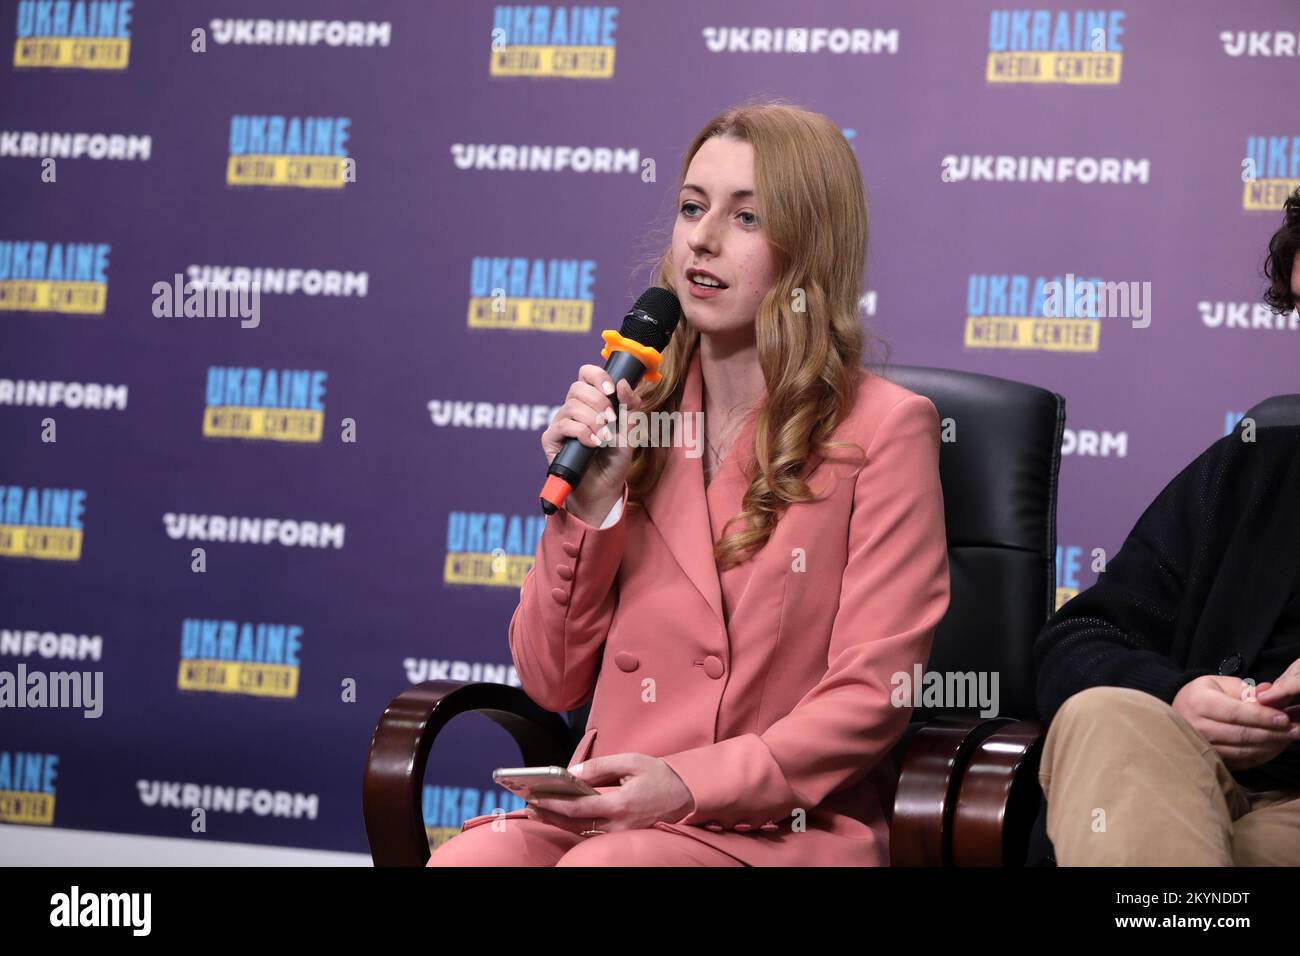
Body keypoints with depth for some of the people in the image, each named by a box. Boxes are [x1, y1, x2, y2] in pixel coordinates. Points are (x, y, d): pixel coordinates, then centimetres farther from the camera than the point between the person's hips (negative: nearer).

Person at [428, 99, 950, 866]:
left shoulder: (881, 428, -1)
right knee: (464, 859, -28)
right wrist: (589, 502, -4)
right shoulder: (632, 414, 12)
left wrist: (690, 784, -18)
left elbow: (870, 695, -6)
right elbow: (552, 683, 10)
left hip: (784, 827, -4)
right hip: (601, 810, 4)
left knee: (603, 865, -35)